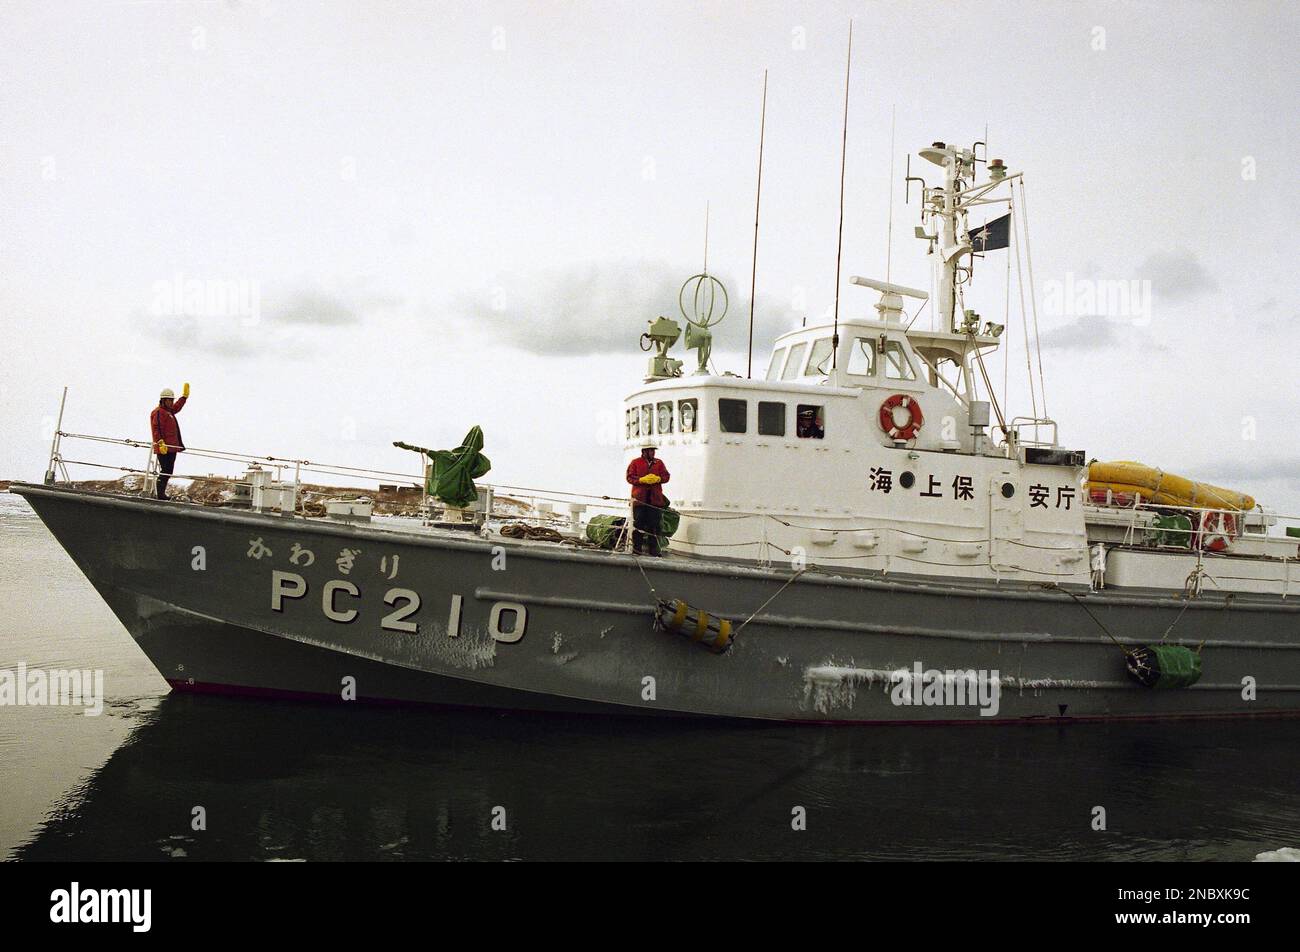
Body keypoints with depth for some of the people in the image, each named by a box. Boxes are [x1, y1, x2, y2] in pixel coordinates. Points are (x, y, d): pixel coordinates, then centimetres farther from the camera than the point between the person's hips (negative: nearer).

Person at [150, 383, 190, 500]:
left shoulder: (169, 411, 19)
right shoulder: (158, 412, -10)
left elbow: (177, 407, 42)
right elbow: (156, 429, -19)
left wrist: (185, 396, 40)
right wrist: (160, 443, -28)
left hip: (172, 447, 10)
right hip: (164, 448, -10)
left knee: (168, 472, 12)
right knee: (165, 471, -11)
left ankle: (162, 493, 16)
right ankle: (160, 494, -10)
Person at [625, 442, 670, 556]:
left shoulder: (659, 463, 14)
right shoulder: (635, 463, 4)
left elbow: (666, 476, 8)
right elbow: (630, 477, -2)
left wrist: (658, 479, -12)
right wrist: (643, 480, -16)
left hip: (655, 498, 3)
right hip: (639, 498, -3)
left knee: (654, 524, 2)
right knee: (639, 523, 0)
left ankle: (653, 549, 8)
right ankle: (637, 547, 6)